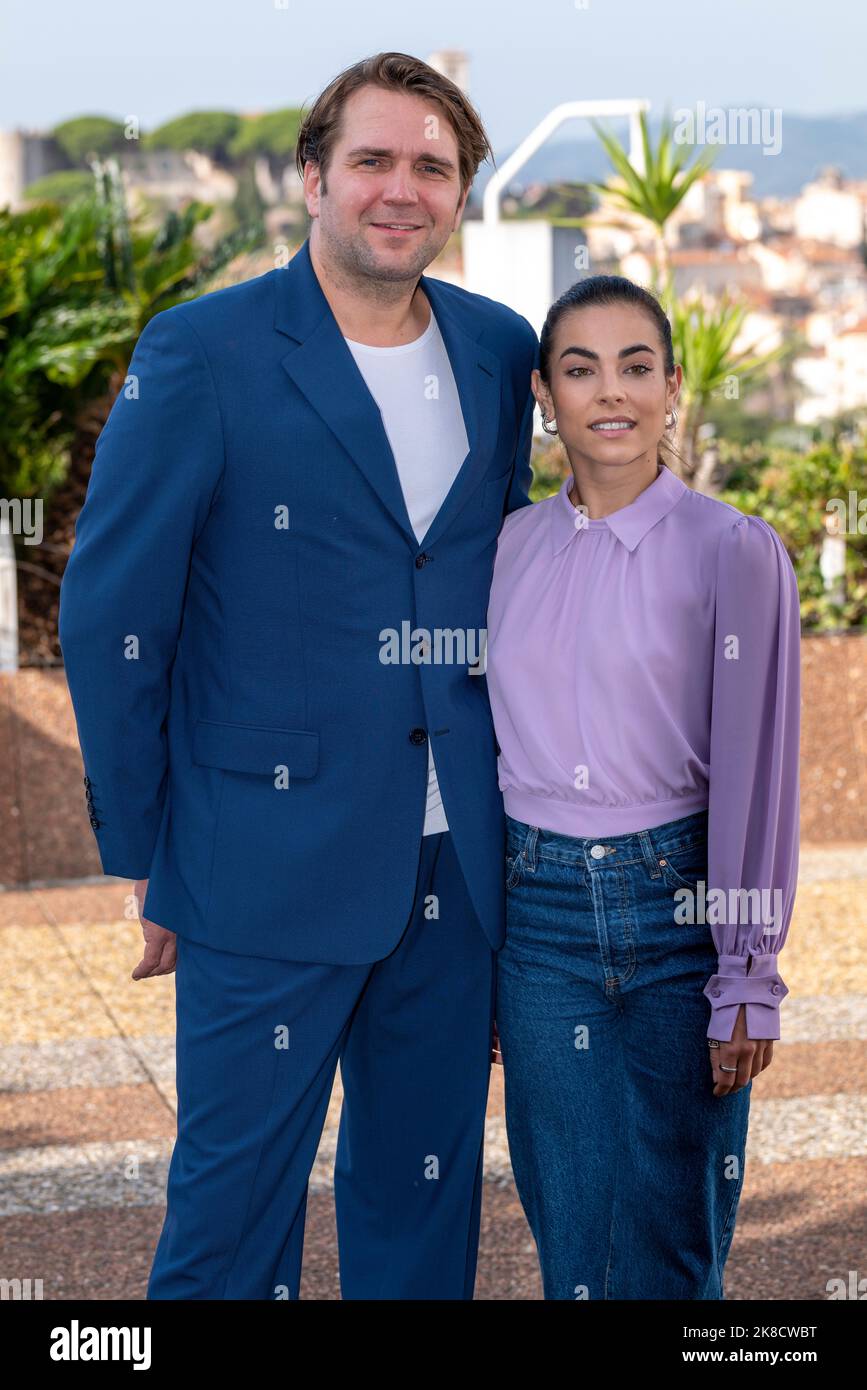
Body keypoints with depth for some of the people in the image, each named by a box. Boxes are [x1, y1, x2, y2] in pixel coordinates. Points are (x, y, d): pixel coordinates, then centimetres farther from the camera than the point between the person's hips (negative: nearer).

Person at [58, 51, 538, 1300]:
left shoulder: (499, 350, 6)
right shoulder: (203, 354, -10)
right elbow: (109, 618, -6)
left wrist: (495, 798, 12)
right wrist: (143, 855, -4)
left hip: (456, 863, 5)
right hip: (271, 864, -5)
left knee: (427, 1190, 16)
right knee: (233, 1207, 5)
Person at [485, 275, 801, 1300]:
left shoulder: (733, 551, -6)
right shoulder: (513, 546, 6)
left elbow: (755, 774, -6)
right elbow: (492, 748, 10)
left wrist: (749, 979, -7)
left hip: (676, 905, -3)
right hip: (540, 909, 3)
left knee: (669, 1245, 4)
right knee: (573, 1234, 6)